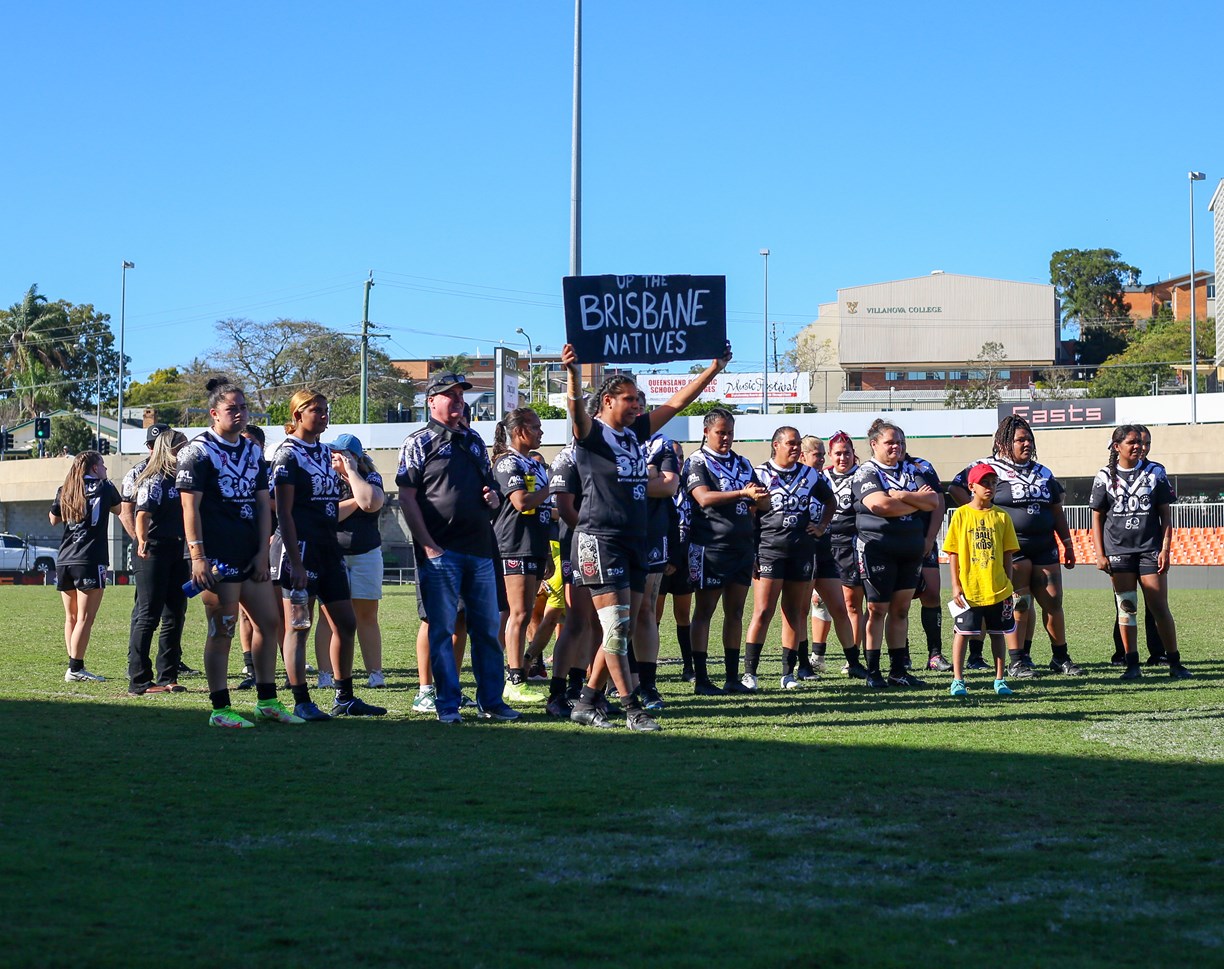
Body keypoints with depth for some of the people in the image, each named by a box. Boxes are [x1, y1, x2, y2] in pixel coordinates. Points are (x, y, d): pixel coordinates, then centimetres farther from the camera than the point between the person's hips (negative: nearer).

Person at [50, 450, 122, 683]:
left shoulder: (63, 491, 12)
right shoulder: (103, 487, 1)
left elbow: (54, 519, 26)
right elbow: (118, 509, 21)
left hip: (64, 561, 6)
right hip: (90, 561, -6)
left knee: (71, 617, 12)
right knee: (85, 618, -7)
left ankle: (75, 667, 13)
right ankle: (75, 669, -13)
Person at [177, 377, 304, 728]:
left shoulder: (254, 452, 15)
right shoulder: (198, 451, -6)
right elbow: (190, 506, -10)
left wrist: (263, 551, 7)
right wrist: (197, 557, -17)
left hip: (251, 557, 8)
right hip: (218, 559, -7)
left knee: (268, 622, 8)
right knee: (222, 631, -5)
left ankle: (267, 701, 18)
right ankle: (220, 710, 1)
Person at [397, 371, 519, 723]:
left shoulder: (474, 440, 18)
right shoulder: (419, 442, 0)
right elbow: (407, 497, -6)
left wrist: (494, 497, 3)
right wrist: (427, 545, -14)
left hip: (480, 548, 6)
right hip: (440, 550, -6)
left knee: (487, 628, 7)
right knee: (442, 629, -3)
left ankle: (491, 700, 14)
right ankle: (447, 704, 2)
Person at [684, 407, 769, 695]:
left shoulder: (742, 464, 16)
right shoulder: (697, 463, -4)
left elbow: (760, 499, 21)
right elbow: (704, 498, -20)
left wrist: (757, 497, 0)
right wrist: (743, 493, -28)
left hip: (742, 545, 7)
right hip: (710, 547, -6)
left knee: (735, 611, 8)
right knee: (704, 611, -2)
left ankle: (733, 677, 12)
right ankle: (701, 679, 0)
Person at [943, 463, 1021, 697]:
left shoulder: (1001, 517, 4)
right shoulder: (961, 515, -2)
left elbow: (1007, 554, 7)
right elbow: (953, 553, -2)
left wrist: (1008, 584, 3)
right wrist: (956, 586, -7)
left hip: (997, 588, 2)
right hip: (969, 588, -2)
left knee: (997, 633, 9)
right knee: (963, 632, 1)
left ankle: (999, 679, 18)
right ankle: (957, 680, 8)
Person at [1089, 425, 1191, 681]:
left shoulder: (1155, 473, 4)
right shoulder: (1105, 477, 3)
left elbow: (1166, 514, 5)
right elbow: (1097, 518, 6)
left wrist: (1165, 549, -3)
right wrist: (1100, 554, -1)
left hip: (1150, 549, 0)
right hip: (1118, 551, 0)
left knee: (1159, 607, -3)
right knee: (1126, 608, 1)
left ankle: (1175, 664, 3)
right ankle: (1132, 664, 6)